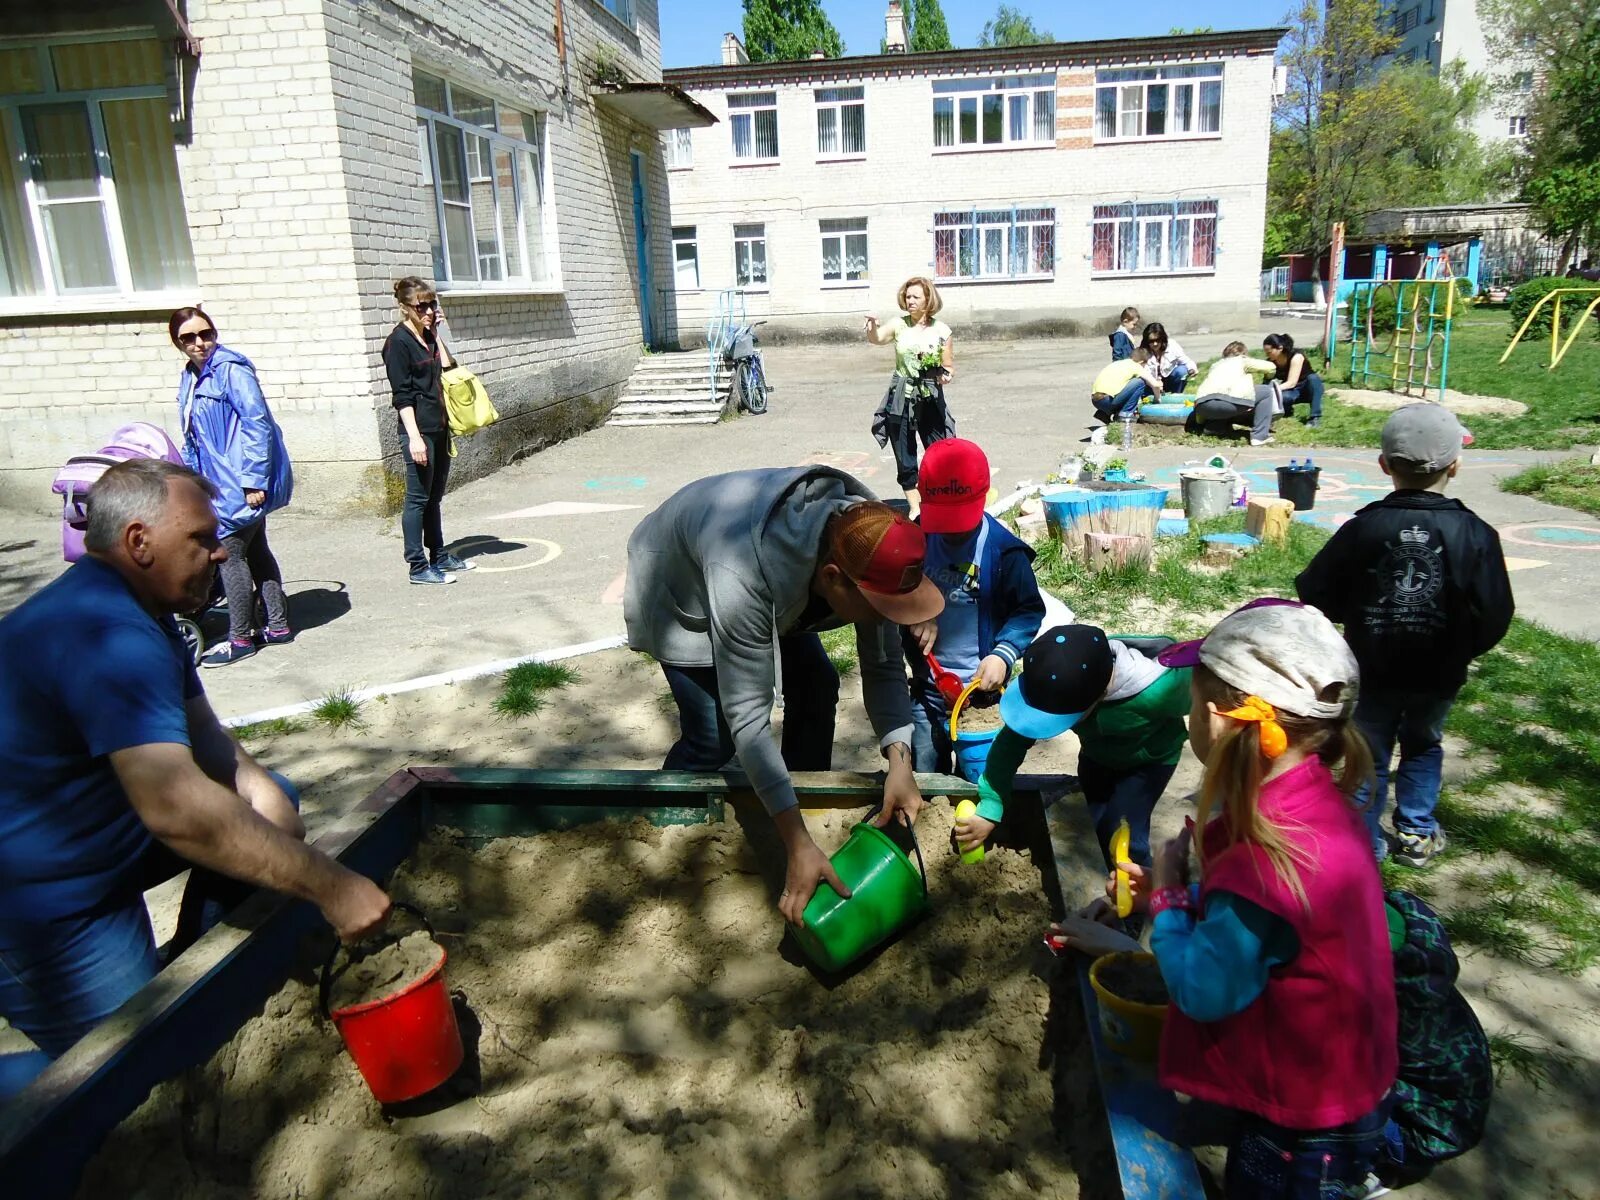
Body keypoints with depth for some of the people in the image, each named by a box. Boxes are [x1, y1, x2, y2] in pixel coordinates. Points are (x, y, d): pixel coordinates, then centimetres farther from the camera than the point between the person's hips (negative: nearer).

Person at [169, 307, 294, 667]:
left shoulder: (232, 370, -14)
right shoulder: (190, 378, 12)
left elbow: (257, 425, -19)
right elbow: (192, 438, 20)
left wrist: (253, 481, -22)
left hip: (242, 483, -9)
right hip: (219, 483, 9)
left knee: (229, 553, -4)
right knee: (255, 550, 14)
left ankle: (240, 639, 7)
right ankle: (279, 626, 24)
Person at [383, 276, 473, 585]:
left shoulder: (429, 336, 12)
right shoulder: (398, 342, -11)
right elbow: (402, 395, -15)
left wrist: (436, 334, 5)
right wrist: (414, 437, -20)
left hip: (439, 427, 8)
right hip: (418, 430, -8)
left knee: (435, 497, 15)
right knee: (418, 498, -3)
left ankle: (439, 557, 25)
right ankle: (418, 567, 2)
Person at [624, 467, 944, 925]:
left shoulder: (864, 546, -30)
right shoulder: (742, 578, -48)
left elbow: (884, 665, -21)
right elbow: (747, 719, -43)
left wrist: (900, 762, -36)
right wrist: (797, 846, -43)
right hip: (678, 585, -5)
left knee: (817, 685, 1)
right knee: (713, 737, -12)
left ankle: (810, 808, 22)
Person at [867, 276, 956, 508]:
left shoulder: (941, 330, 0)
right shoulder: (900, 325, -1)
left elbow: (949, 367, 5)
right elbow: (877, 339, -19)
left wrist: (947, 376, -17)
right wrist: (873, 327, -40)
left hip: (931, 399, 0)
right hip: (901, 399, 0)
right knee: (904, 456, 6)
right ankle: (914, 506, 19)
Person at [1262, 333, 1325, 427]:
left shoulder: (1296, 356, -26)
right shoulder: (1271, 361, -10)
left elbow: (1292, 383, -33)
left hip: (1308, 389, -2)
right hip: (1291, 392, 2)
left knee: (1313, 378, -38)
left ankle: (1315, 417, -31)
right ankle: (1287, 408, 2)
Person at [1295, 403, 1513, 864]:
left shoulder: (1362, 528, -14)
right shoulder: (1474, 534, -13)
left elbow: (1314, 593, -9)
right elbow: (1494, 616, -11)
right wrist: (1460, 650, 8)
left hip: (1372, 670, -1)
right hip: (1439, 672, 1)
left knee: (1369, 754, 14)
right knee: (1423, 745, 24)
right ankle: (1417, 833, 29)